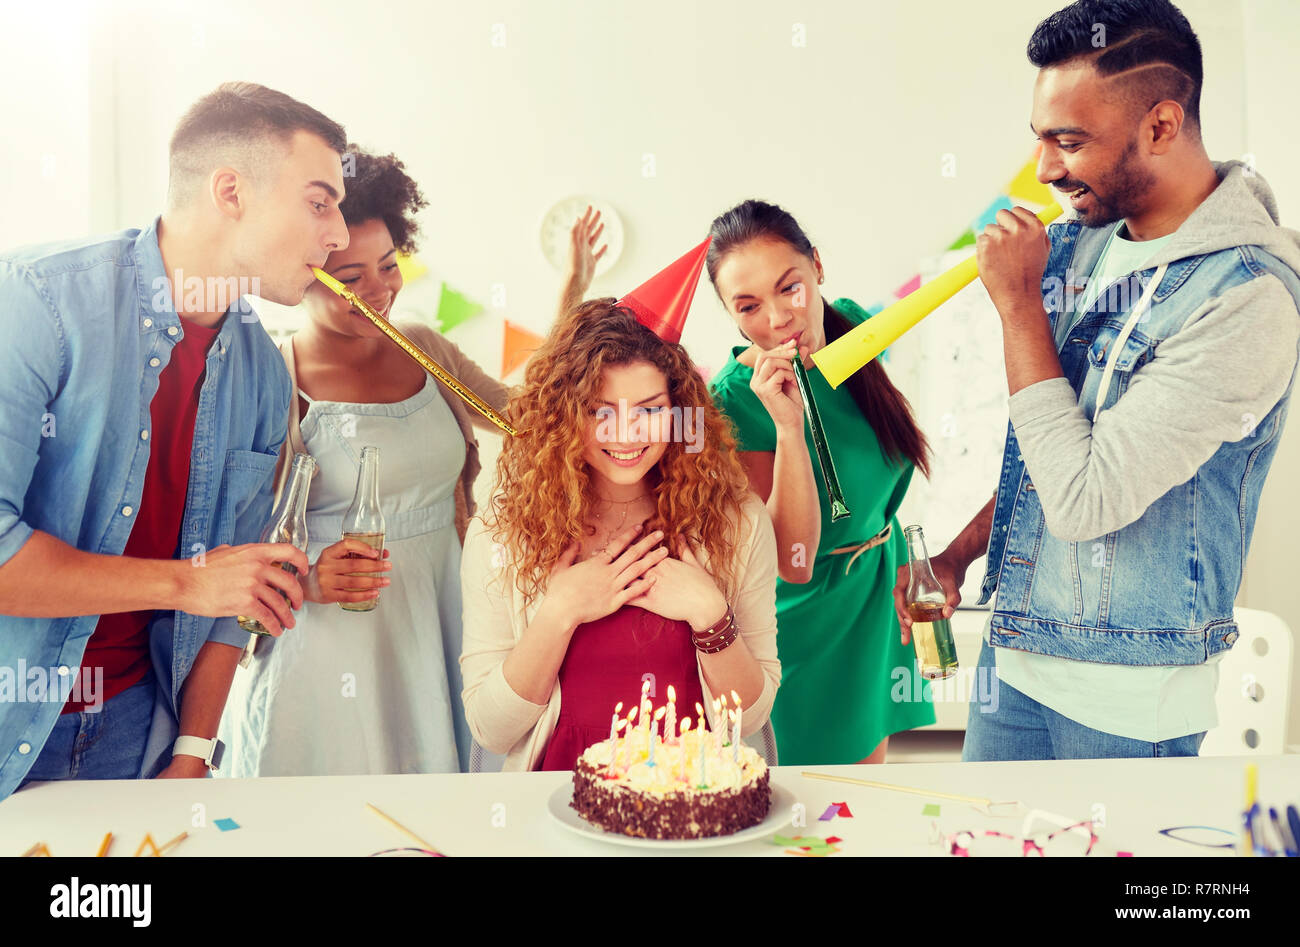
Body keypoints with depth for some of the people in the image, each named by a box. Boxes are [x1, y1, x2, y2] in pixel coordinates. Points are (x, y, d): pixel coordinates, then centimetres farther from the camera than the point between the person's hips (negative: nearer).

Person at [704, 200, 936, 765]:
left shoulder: (852, 322, -8)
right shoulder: (738, 396, -25)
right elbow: (794, 564, -27)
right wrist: (787, 425, -36)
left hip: (882, 591, 6)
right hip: (811, 622, -5)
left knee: (869, 779, 19)